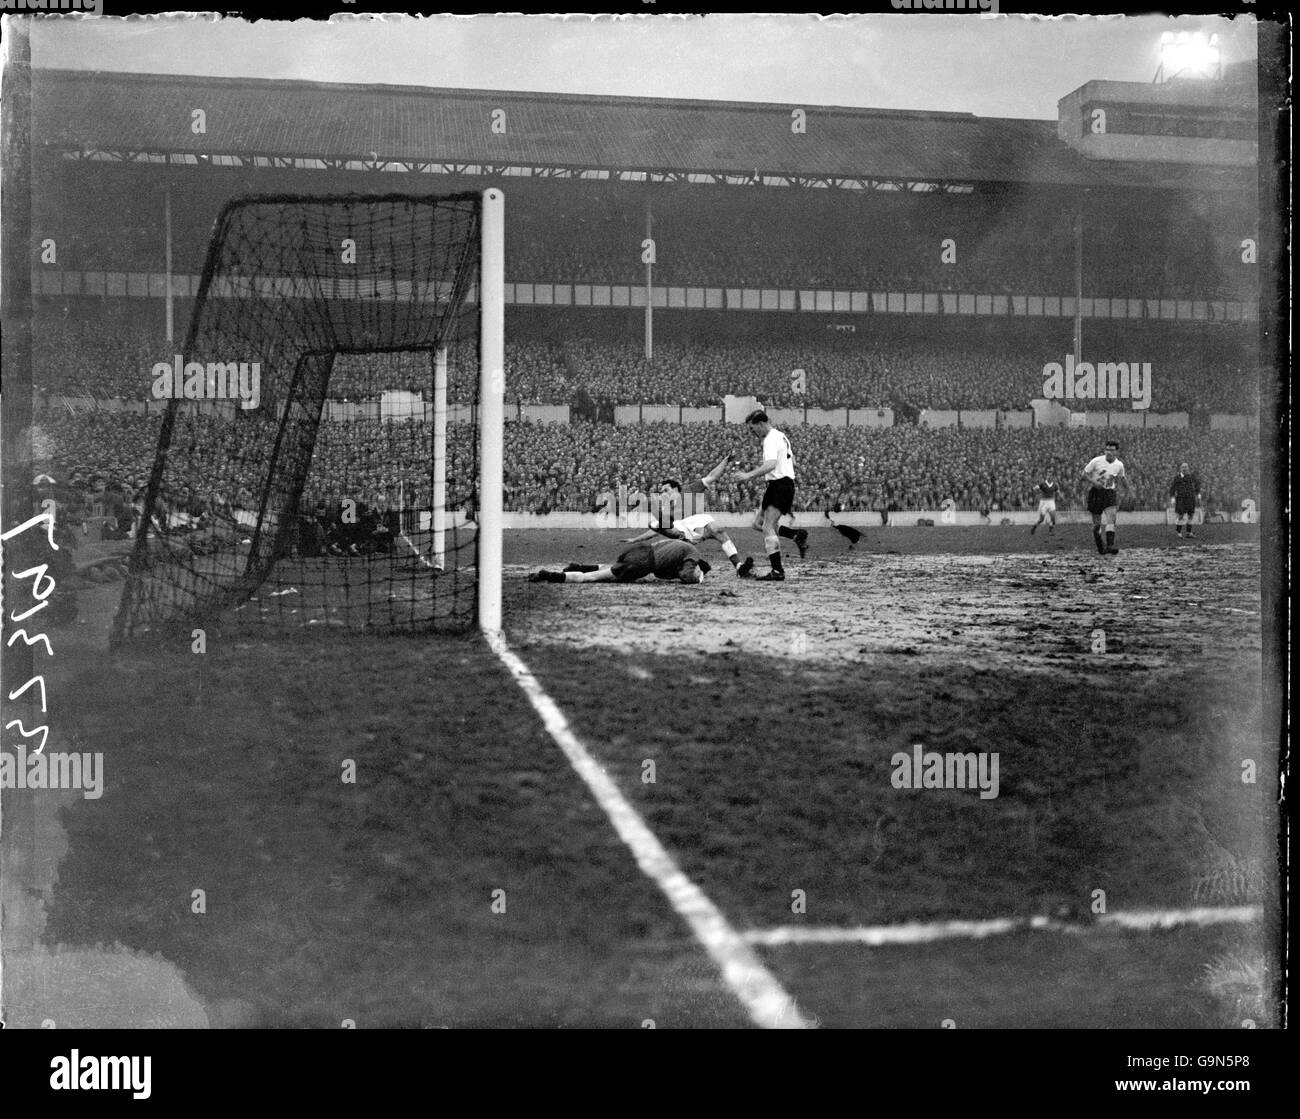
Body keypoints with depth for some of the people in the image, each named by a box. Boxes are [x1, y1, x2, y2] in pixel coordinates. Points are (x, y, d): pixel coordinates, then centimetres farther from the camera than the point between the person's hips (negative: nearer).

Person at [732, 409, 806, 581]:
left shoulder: (771, 439, -14)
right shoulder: (781, 436, 18)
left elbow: (771, 464, -30)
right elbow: (792, 461, 29)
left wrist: (749, 475, -34)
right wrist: (762, 467, 28)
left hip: (779, 484, -10)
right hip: (787, 482, 10)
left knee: (768, 528, -12)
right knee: (757, 523, 13)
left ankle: (777, 571, -16)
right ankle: (797, 536, 9)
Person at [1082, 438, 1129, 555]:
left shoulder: (1119, 465, 1)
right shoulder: (1096, 461, -9)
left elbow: (1122, 477, 21)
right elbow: (1084, 474, -2)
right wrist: (1093, 482, -17)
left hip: (1110, 493, 1)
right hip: (1096, 493, -1)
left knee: (1111, 520, -19)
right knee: (1097, 524, 3)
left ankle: (1110, 546, -28)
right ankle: (1100, 547, 23)